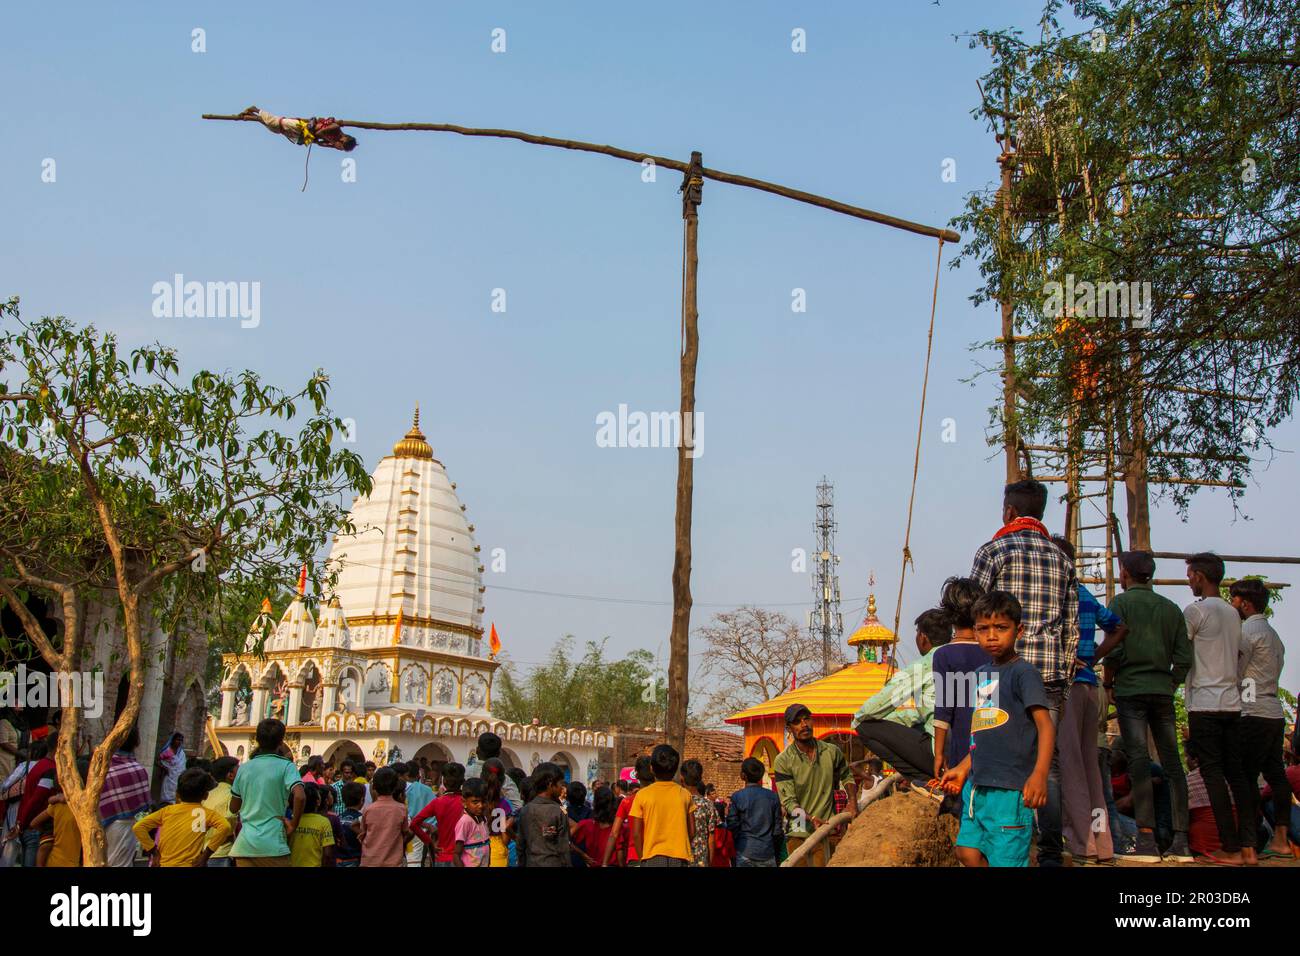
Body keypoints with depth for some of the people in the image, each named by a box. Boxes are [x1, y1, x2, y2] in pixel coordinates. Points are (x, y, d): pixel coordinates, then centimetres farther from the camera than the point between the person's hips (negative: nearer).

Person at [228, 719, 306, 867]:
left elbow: (233, 808, 17)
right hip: (272, 845, -4)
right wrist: (293, 824, -8)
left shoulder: (244, 768, 9)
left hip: (244, 845, 4)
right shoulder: (285, 766, -4)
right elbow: (300, 796, -21)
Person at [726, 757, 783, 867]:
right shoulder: (772, 796, 2)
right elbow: (777, 828, 6)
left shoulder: (737, 797, -6)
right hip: (767, 853, 2)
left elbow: (732, 826, -5)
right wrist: (777, 852, 16)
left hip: (745, 853, -2)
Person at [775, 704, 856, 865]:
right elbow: (788, 802, -11)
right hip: (799, 834, -2)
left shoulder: (832, 752, 4)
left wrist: (853, 801, 5)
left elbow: (846, 776, 23)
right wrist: (811, 818, -25)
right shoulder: (783, 761, -7)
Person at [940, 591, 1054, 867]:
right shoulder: (982, 674, 16)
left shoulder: (1023, 672, -8)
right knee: (968, 852, 10)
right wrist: (963, 769, 24)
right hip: (978, 785, 8)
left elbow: (1045, 724, -17)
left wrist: (1040, 773, -30)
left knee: (1005, 860, -6)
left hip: (1009, 788, -8)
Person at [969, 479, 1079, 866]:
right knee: (1048, 761, 5)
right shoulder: (1062, 558, 15)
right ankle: (1051, 851, 4)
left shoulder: (993, 551, 0)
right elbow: (1072, 628, 13)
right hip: (1051, 673, 4)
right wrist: (1064, 681, 18)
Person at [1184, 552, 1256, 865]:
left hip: (1205, 704, -7)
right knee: (1236, 773, 8)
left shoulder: (1195, 610, -7)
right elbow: (1238, 655, 20)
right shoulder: (1233, 613, 15)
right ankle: (1248, 846, 5)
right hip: (1232, 704, 7)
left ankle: (1231, 850, -7)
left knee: (1213, 775, -5)